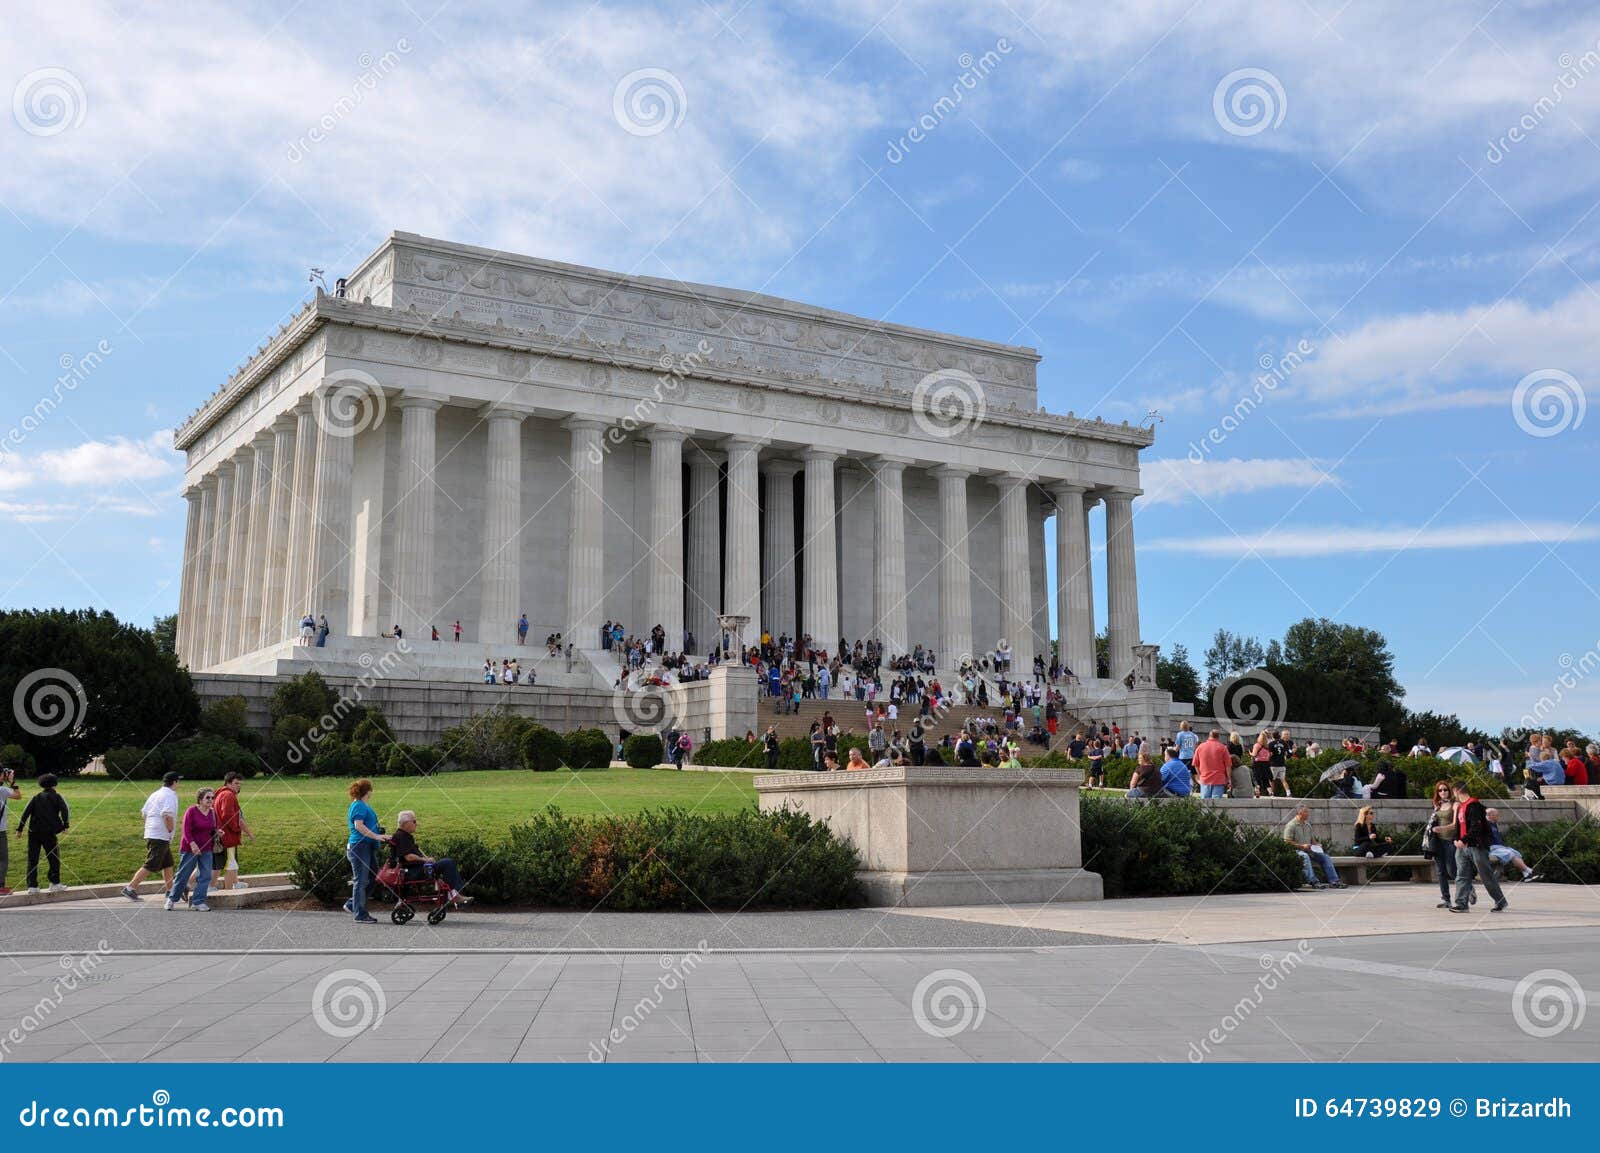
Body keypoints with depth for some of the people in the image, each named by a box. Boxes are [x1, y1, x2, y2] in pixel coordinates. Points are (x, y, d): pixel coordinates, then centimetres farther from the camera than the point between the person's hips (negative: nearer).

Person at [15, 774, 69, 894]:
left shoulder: (36, 797, 12)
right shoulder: (57, 797, 6)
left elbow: (26, 812, 3)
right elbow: (65, 810, -10)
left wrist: (20, 828, 3)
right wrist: (66, 825, -11)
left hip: (34, 833, 2)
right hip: (49, 833, -2)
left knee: (32, 859, 7)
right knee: (54, 858, 9)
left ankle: (32, 886, 4)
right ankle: (55, 884, 5)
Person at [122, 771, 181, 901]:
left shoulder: (155, 794, 16)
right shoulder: (170, 795, -11)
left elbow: (143, 813, 20)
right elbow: (168, 815, -24)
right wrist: (171, 830, -11)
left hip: (150, 833, 10)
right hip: (160, 836, -10)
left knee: (168, 863, 17)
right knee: (151, 865, -8)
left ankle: (170, 890, 22)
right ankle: (130, 888, -10)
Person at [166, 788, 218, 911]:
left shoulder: (213, 813, 7)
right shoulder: (192, 811, -11)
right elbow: (186, 830, -16)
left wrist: (217, 833, -2)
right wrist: (192, 844, -26)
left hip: (206, 849, 5)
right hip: (190, 849, -5)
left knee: (205, 876, -1)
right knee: (183, 875, 3)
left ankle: (198, 902, 5)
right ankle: (172, 899, 22)